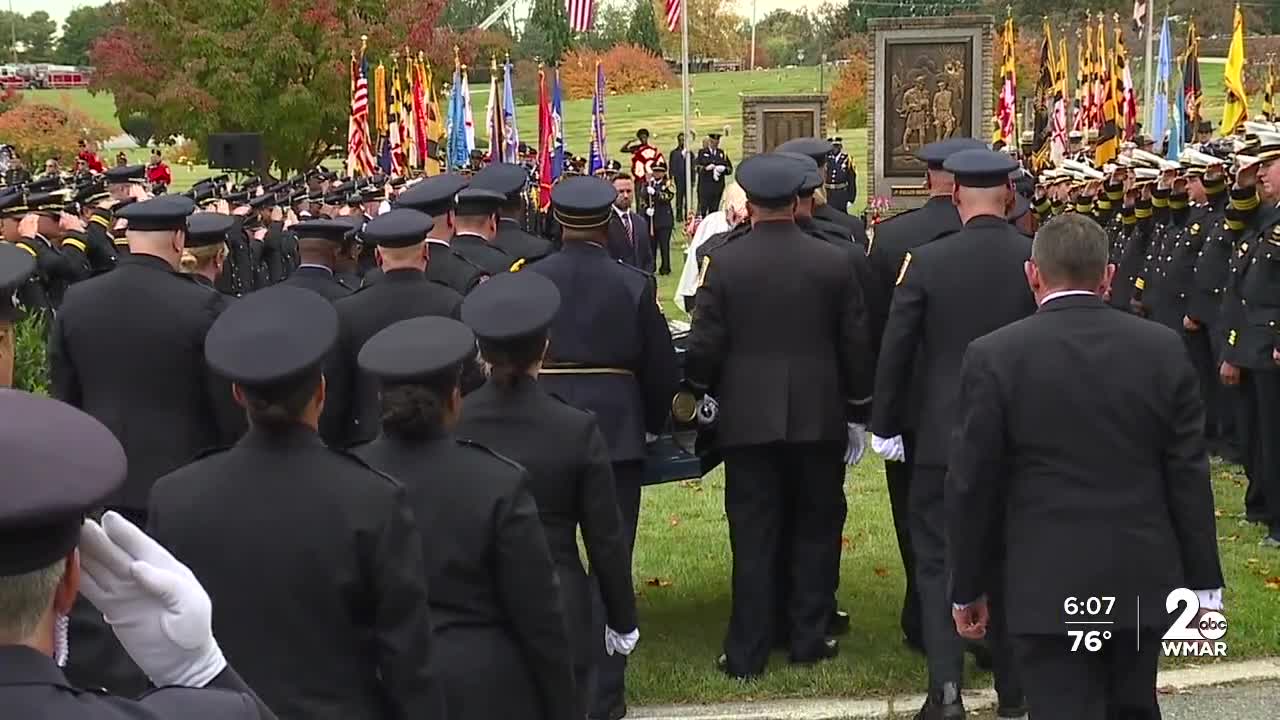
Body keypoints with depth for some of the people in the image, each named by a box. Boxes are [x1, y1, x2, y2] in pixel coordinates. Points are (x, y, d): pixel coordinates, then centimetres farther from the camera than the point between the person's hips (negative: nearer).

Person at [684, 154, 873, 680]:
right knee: (816, 530, 14)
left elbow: (703, 345, -7)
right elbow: (856, 345, 1)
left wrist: (703, 390, 14)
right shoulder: (834, 261, -3)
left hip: (748, 418, -1)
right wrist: (857, 414, 11)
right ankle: (809, 639, 19)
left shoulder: (722, 263, -8)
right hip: (819, 417, 1)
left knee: (753, 537, 5)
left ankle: (747, 653, 8)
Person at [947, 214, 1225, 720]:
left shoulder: (994, 356, -9)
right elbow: (1190, 476, 1)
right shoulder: (1163, 349, -2)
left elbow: (972, 485, -6)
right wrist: (1203, 583, 8)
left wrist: (968, 588, 4)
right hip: (1144, 582, 4)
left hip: (1048, 588, -3)